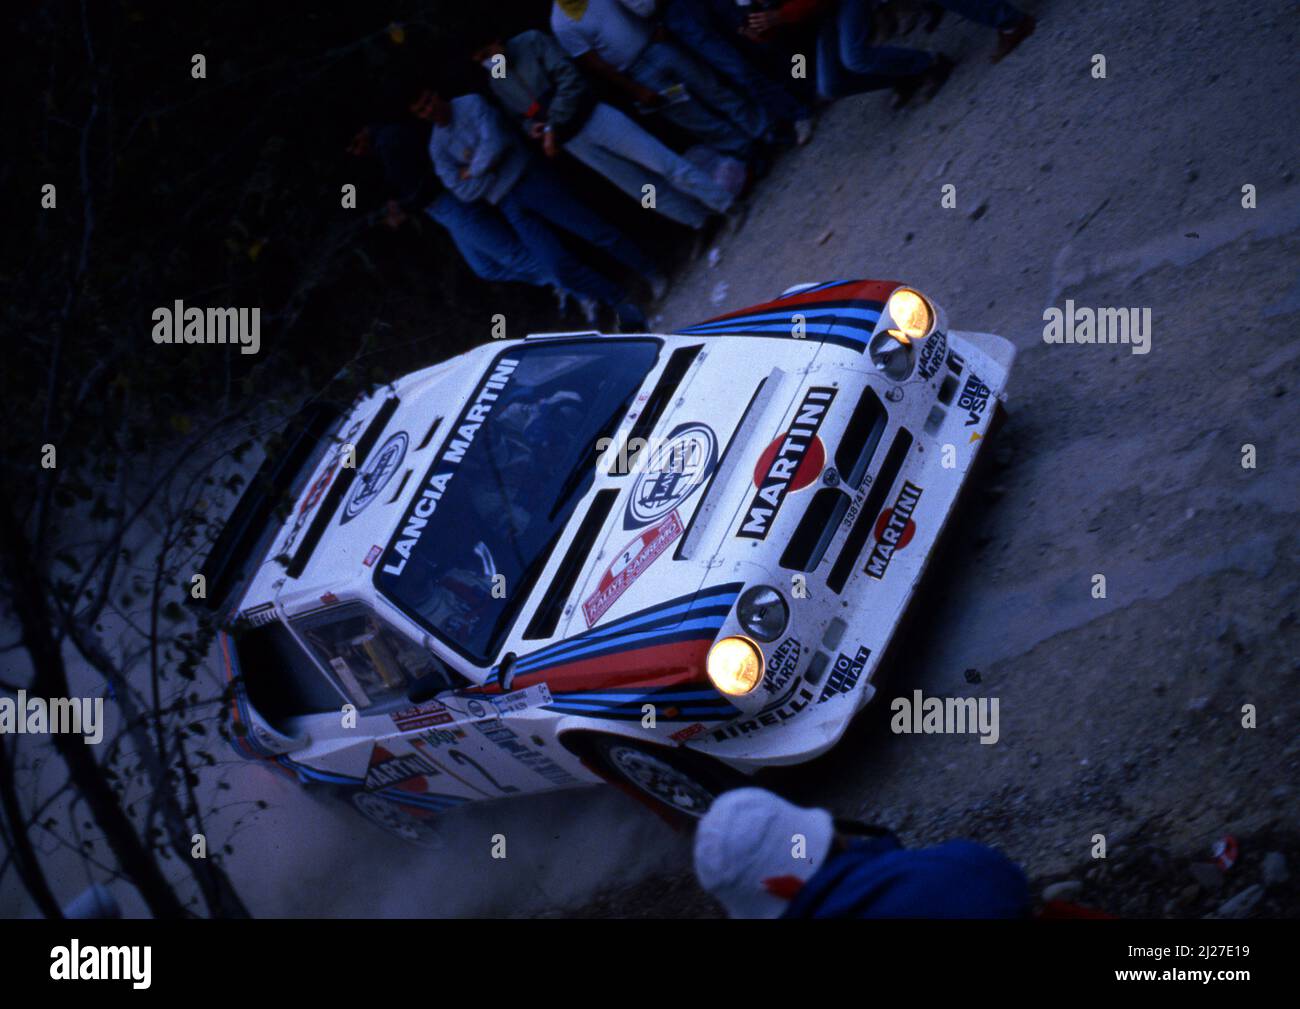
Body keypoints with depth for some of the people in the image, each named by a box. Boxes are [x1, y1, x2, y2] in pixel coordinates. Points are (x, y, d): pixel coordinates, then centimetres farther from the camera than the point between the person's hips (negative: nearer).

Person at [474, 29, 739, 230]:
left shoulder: (531, 42, -7)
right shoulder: (495, 83, 9)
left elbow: (569, 79, -12)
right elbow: (518, 116, 19)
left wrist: (552, 127, -14)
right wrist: (533, 128, -6)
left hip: (592, 116, -4)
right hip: (572, 141, 4)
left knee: (665, 164, -11)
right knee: (646, 190, 3)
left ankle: (730, 203, -6)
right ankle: (705, 222, 13)